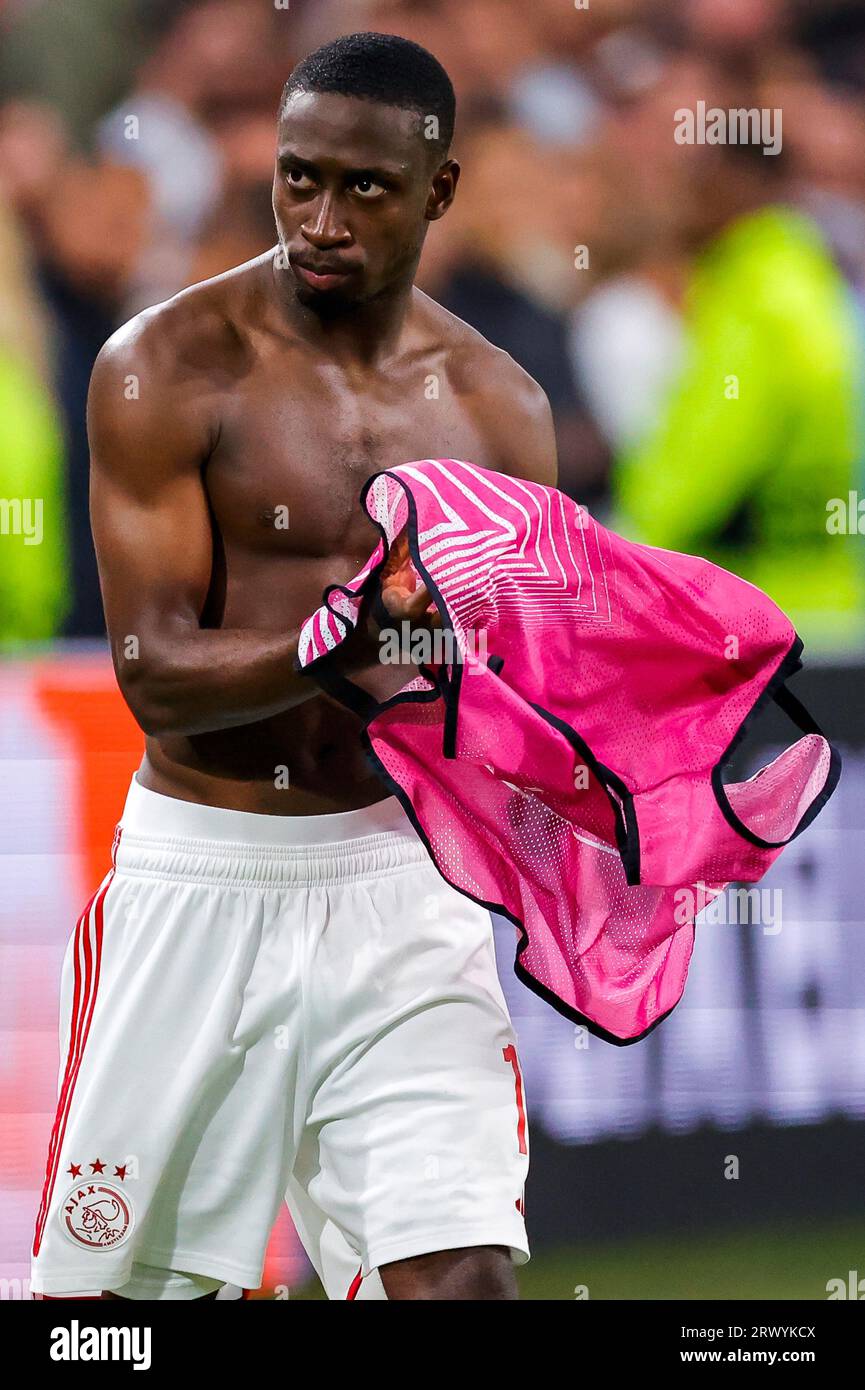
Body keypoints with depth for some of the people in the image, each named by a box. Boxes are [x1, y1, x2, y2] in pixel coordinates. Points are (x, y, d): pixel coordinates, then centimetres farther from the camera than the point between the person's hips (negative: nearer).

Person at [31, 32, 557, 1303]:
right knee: (112, 1290, 4)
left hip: (401, 877, 2)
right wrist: (347, 642, -31)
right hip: (201, 876, -2)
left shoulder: (495, 407, 6)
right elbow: (154, 672, -13)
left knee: (459, 1271, -12)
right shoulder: (169, 369, -6)